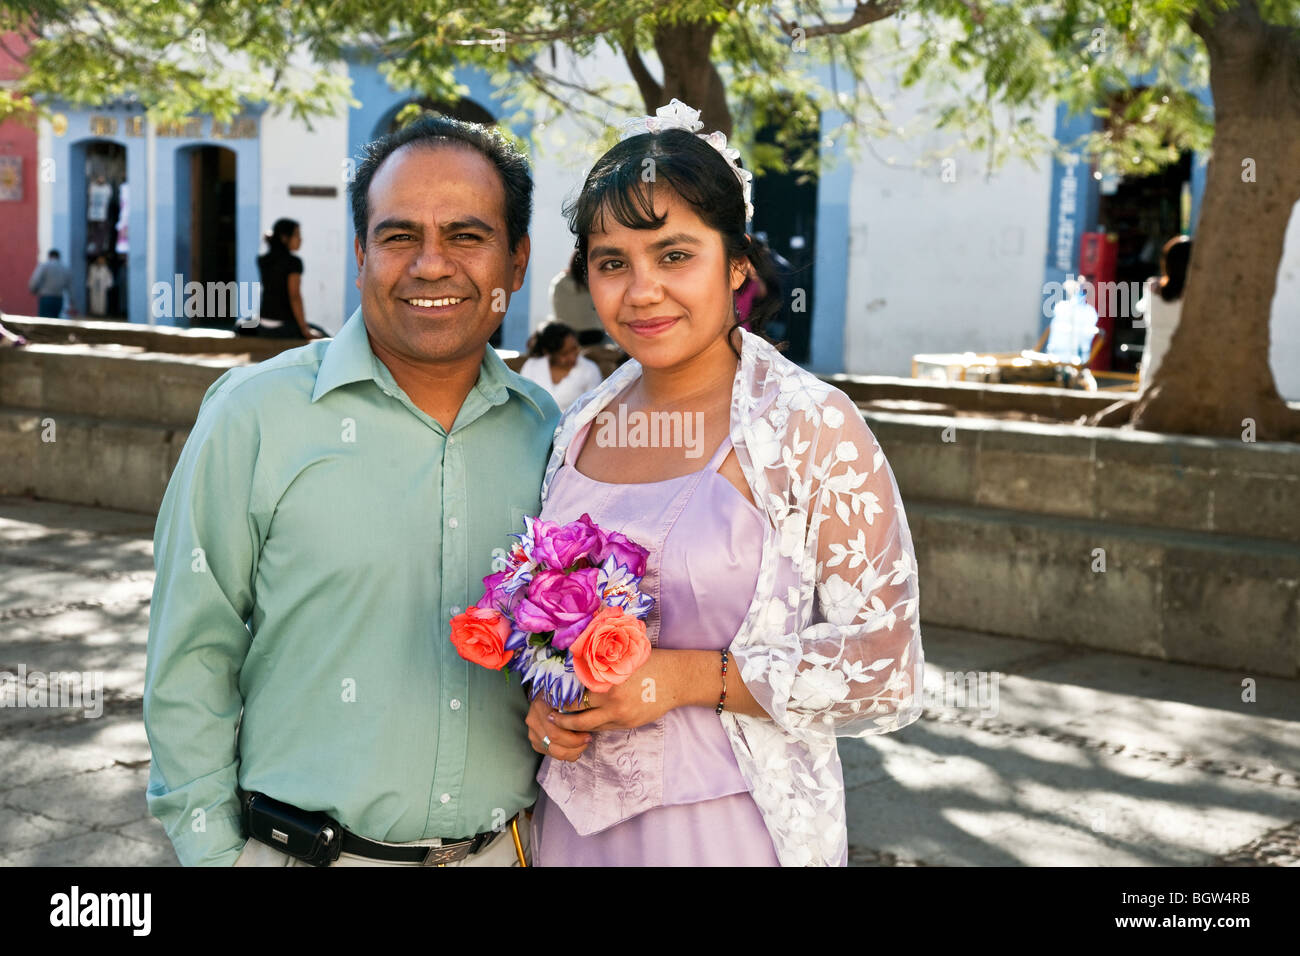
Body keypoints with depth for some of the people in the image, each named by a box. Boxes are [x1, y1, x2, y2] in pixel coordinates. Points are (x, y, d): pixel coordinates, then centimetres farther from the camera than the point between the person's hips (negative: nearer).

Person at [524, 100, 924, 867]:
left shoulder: (813, 427, -14)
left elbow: (886, 670, -14)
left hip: (732, 822, -5)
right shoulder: (580, 427, 3)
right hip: (574, 814, 5)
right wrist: (544, 696, -4)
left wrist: (688, 677, -19)